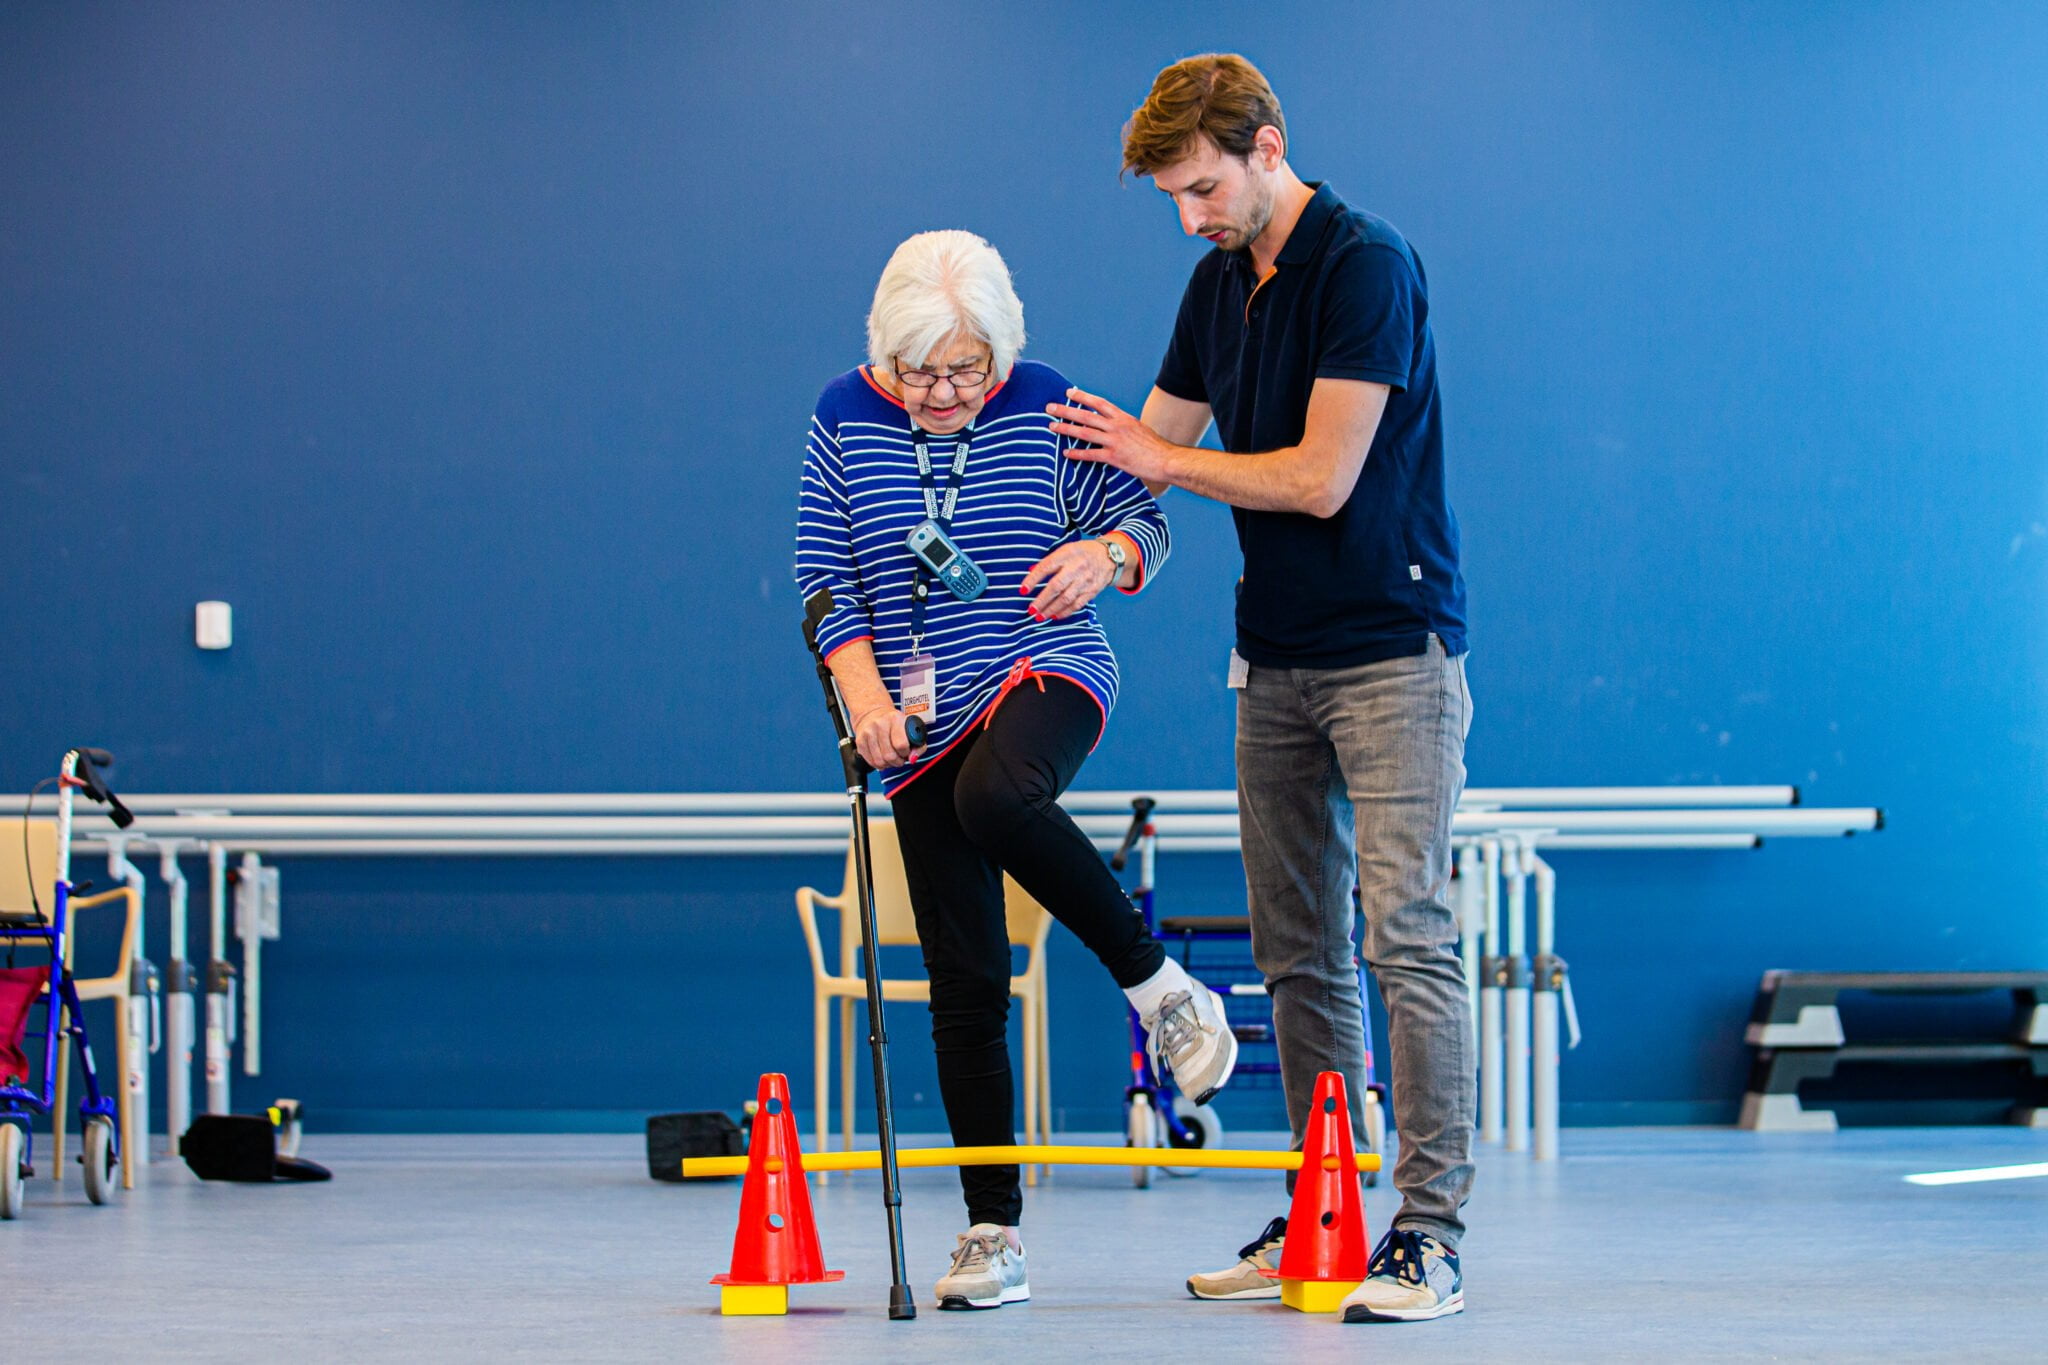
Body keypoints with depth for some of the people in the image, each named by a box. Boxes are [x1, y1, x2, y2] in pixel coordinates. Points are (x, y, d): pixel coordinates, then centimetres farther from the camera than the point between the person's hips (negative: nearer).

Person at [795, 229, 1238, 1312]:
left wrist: (1107, 554, -22)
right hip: (923, 723, 3)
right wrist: (861, 685, -14)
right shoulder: (845, 418, 0)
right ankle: (993, 1236, 6)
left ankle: (1159, 986, -18)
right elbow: (821, 577, 1)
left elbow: (1144, 521, 1)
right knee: (963, 978, -1)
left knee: (997, 797, -38)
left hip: (1044, 672, -3)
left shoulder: (1045, 408, -4)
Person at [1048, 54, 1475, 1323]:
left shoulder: (1366, 263, -15)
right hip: (1276, 657, 8)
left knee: (1407, 934, -12)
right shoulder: (1219, 283, 11)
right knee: (1298, 948, 9)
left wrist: (1158, 455, -7)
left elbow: (1320, 478, -19)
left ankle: (1432, 1234, -12)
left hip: (1391, 648, -8)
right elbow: (1145, 454, 19)